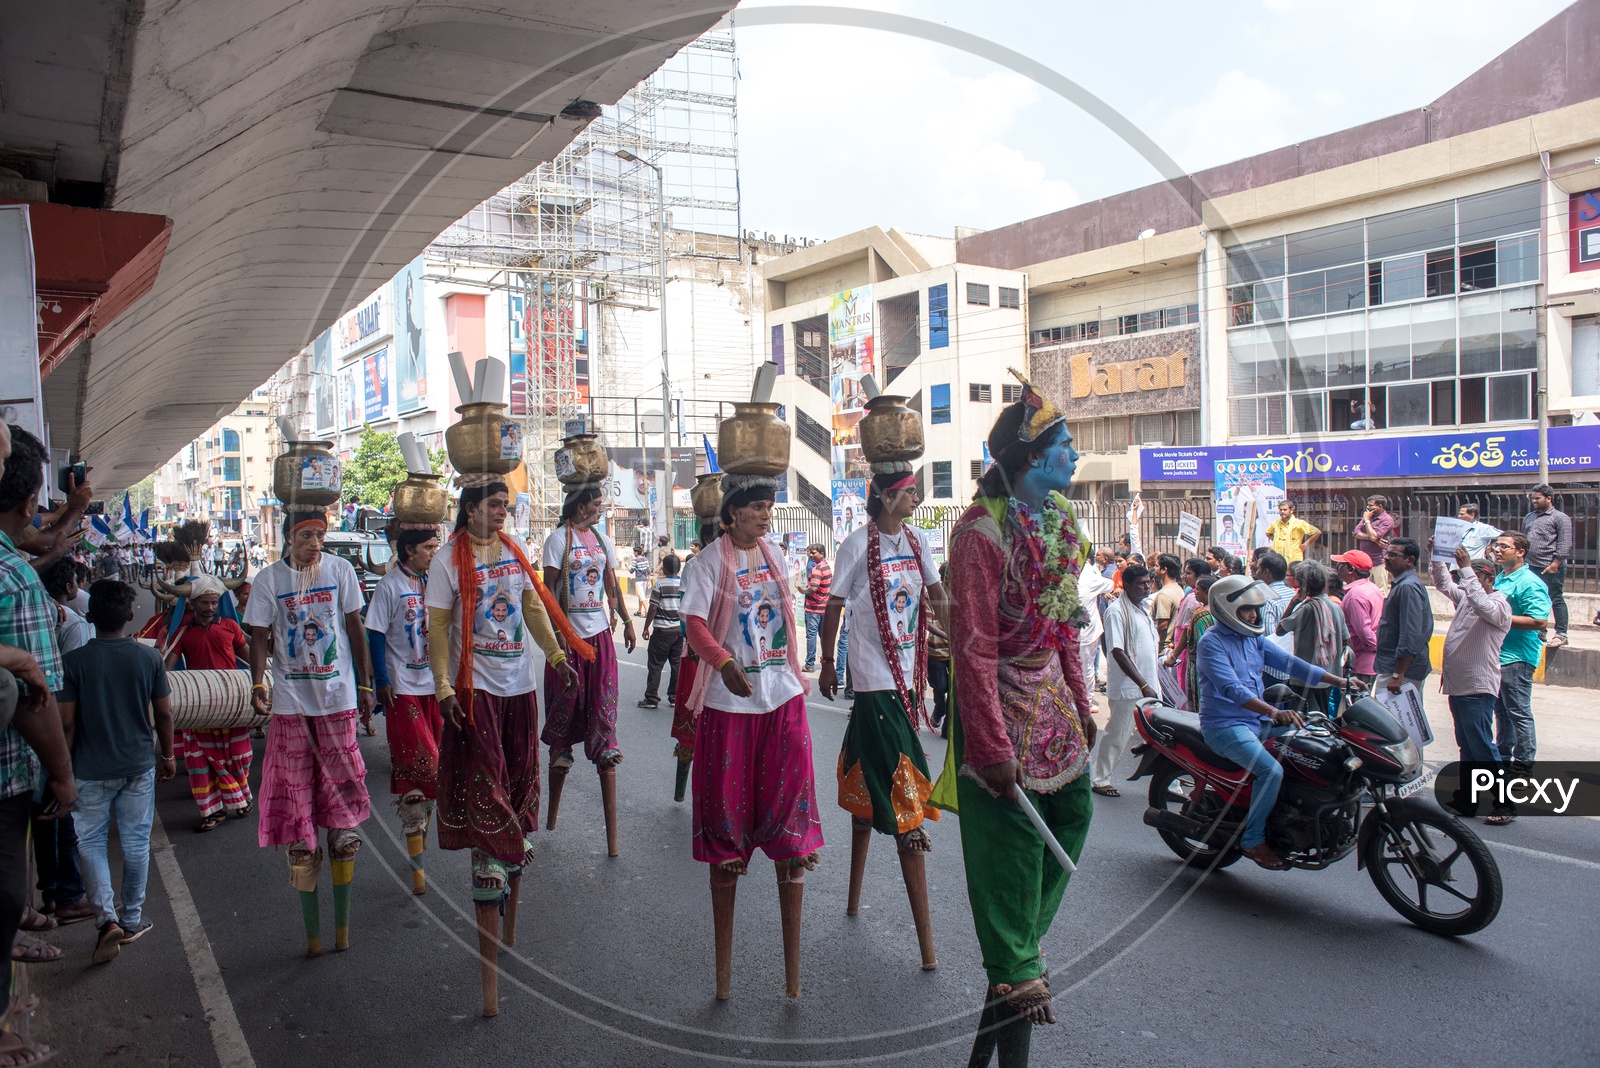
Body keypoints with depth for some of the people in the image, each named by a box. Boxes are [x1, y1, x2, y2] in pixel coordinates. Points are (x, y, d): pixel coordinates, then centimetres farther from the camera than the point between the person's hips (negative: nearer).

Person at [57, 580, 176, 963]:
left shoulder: (73, 661, -11)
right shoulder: (149, 658, -6)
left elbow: (66, 722, -9)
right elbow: (164, 714, 0)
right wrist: (168, 755, 13)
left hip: (91, 770, -1)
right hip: (139, 766, 2)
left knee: (90, 843, 10)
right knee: (136, 843, 12)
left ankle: (106, 918, -4)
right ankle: (132, 920, 22)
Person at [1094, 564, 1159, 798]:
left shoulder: (1143, 609, 13)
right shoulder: (1117, 610, -14)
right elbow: (1118, 652, -20)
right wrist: (1143, 684, -21)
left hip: (1149, 684, 8)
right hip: (1128, 686, -8)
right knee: (1116, 734, 2)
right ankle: (1100, 780, 15)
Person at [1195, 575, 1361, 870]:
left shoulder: (1254, 638, 12)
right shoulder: (1211, 643, -16)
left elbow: (1288, 663, 8)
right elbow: (1231, 688, -30)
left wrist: (1341, 681, -1)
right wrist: (1274, 712, -43)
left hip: (1257, 722, 9)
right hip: (1225, 726, -9)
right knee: (1271, 770, -28)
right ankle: (1253, 840, -11)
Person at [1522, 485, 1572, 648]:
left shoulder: (1560, 517, -4)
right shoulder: (1529, 517, 17)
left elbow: (1565, 544, -11)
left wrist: (1555, 564, -17)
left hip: (1551, 568, -7)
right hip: (1531, 567, 7)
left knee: (1556, 599, -1)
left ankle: (1561, 634, 4)